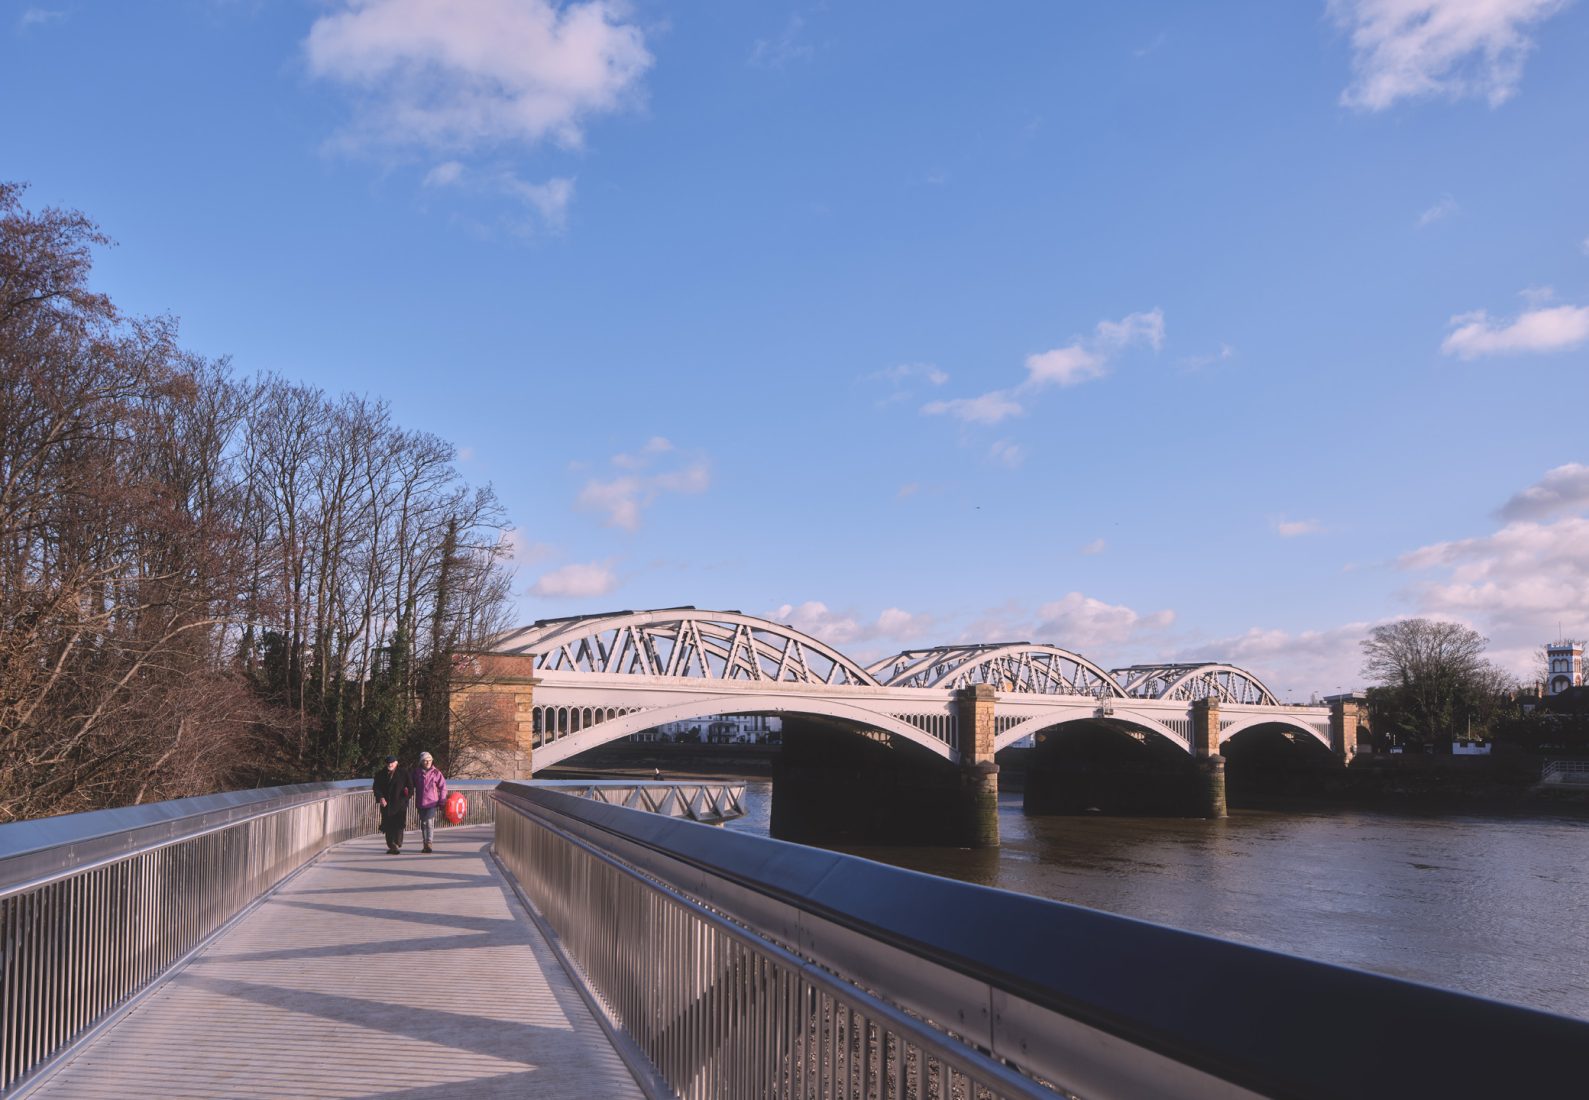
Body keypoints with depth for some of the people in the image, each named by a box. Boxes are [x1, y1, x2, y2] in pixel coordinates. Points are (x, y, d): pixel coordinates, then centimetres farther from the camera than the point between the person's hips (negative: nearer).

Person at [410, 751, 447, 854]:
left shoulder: (436, 772, -2)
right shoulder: (417, 772, 4)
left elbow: (443, 787, 2)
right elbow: (411, 785, 14)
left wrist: (442, 801, 0)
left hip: (432, 803, -3)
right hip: (420, 803, 3)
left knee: (430, 822, -15)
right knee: (423, 823, 10)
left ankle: (429, 843, -16)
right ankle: (425, 844, 19)